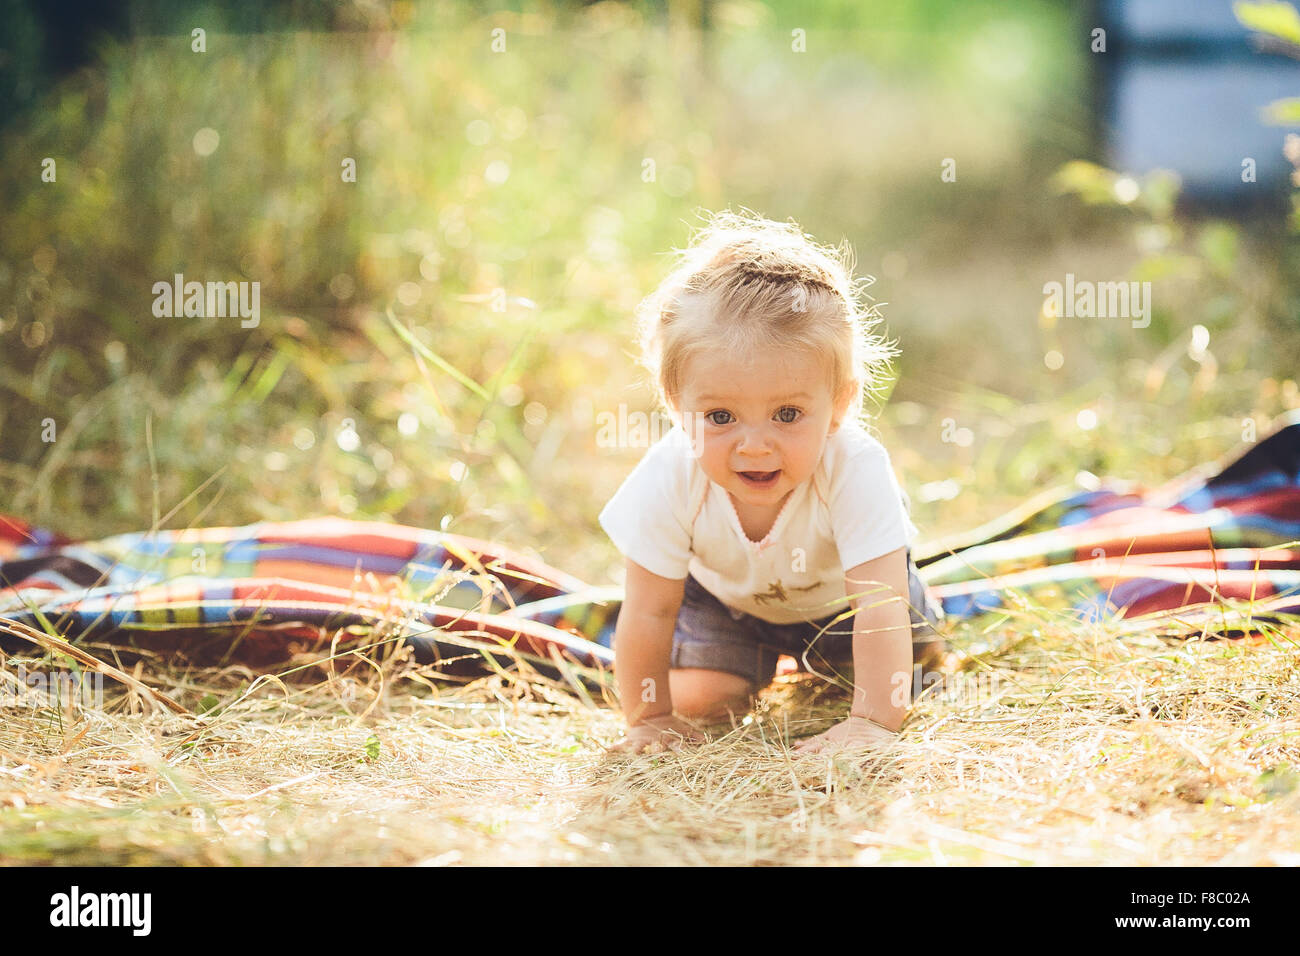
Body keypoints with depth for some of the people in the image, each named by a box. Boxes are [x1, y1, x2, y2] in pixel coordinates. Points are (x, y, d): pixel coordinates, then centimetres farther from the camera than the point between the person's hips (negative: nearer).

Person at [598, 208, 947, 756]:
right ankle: (755, 661, 25)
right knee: (700, 702, -10)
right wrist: (650, 720, -21)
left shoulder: (855, 470, -45)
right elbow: (648, 614, -29)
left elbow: (880, 605, -43)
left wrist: (872, 722, -48)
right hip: (723, 589, 0)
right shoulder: (669, 480, -40)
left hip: (832, 586, 0)